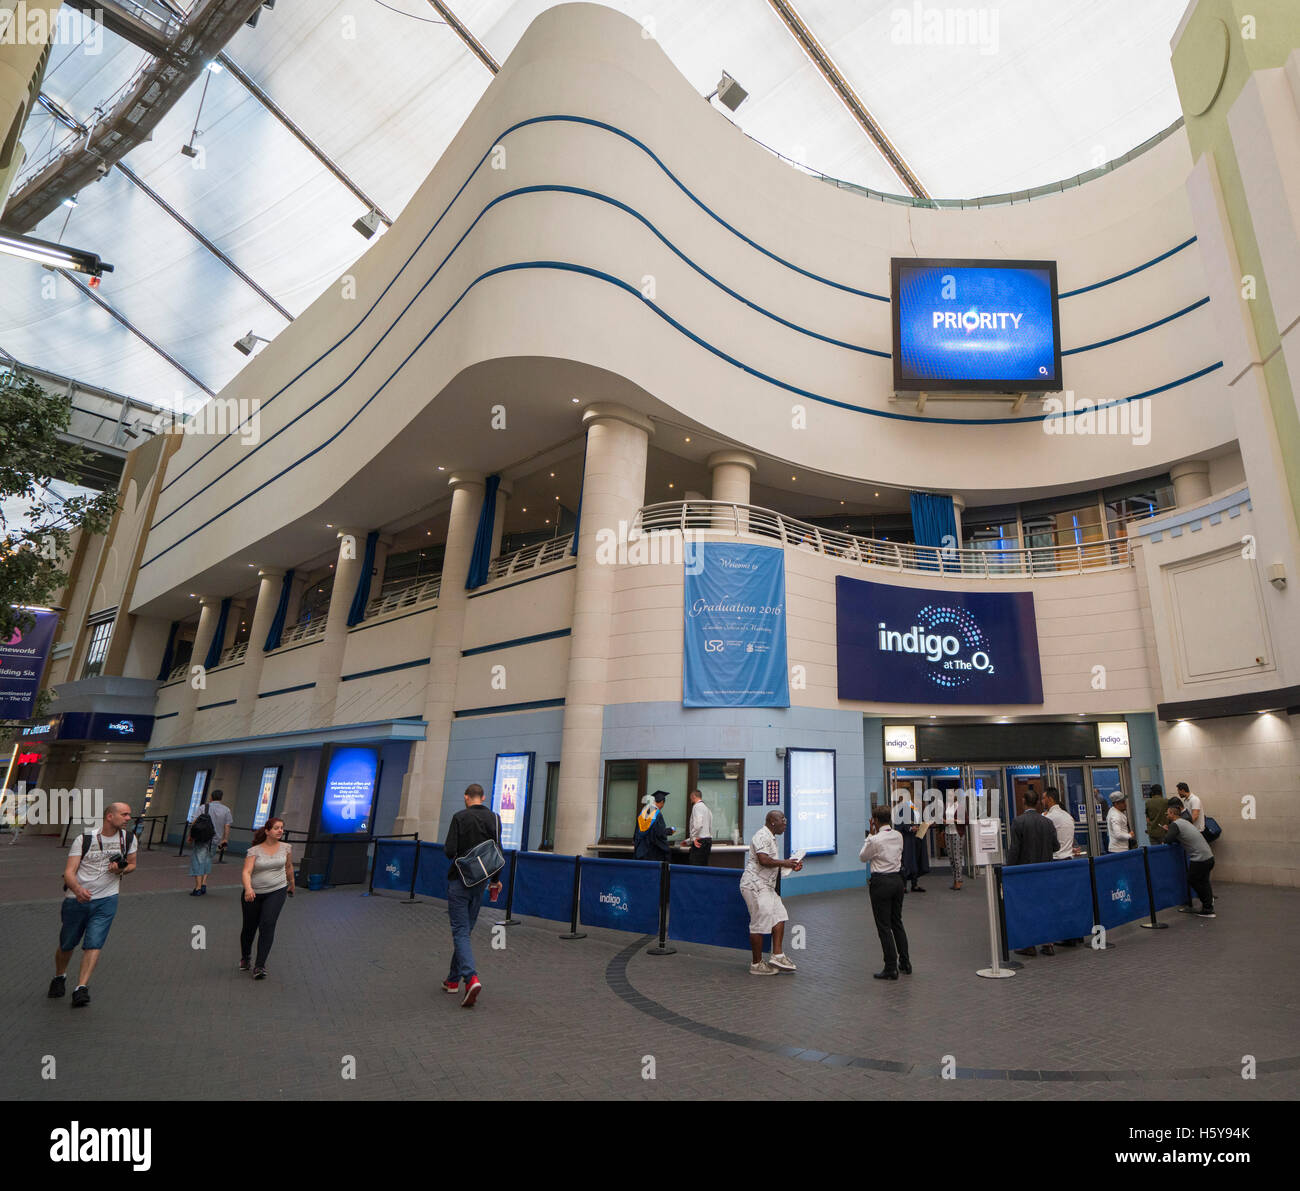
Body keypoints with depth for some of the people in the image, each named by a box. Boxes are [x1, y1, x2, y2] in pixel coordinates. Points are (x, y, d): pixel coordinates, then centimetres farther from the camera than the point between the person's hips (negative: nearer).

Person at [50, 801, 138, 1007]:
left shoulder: (128, 839, 2)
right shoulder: (84, 839, -8)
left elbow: (132, 864, 15)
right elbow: (69, 871, -13)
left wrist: (121, 870, -8)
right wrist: (78, 889, -32)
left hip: (106, 900, 1)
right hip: (76, 899, -1)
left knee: (94, 944, -12)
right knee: (67, 944, 15)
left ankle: (81, 988, -9)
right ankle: (59, 977, 42)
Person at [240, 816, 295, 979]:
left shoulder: (286, 848, -1)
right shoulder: (254, 851, -10)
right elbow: (247, 872, -23)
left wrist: (291, 884, 28)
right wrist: (248, 888, -40)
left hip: (277, 892, 0)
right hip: (253, 894, 0)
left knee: (267, 925, -17)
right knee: (249, 928, 14)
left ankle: (260, 966, -9)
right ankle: (245, 957, 44)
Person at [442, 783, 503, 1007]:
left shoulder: (460, 817, -11)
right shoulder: (494, 819, 2)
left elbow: (450, 851, -17)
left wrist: (447, 849, 7)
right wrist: (495, 879, 14)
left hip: (459, 881, -5)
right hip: (480, 882, 5)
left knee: (460, 931, -4)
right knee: (466, 929, 17)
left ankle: (471, 978, -20)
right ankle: (453, 979, 26)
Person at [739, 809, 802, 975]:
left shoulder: (771, 838, 19)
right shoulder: (762, 836, -15)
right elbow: (764, 860, -26)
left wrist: (790, 866, 13)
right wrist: (784, 863, -14)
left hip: (766, 886, 10)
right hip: (755, 885, -10)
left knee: (779, 916, 4)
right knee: (759, 923, -5)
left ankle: (777, 955, 6)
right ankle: (756, 964, 4)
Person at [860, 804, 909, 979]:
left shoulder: (875, 840, -18)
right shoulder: (898, 836, 1)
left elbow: (862, 857, -1)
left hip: (881, 882, -7)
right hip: (897, 879, 7)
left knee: (884, 926, 2)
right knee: (897, 922, 20)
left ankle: (891, 969, 7)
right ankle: (905, 964, 28)